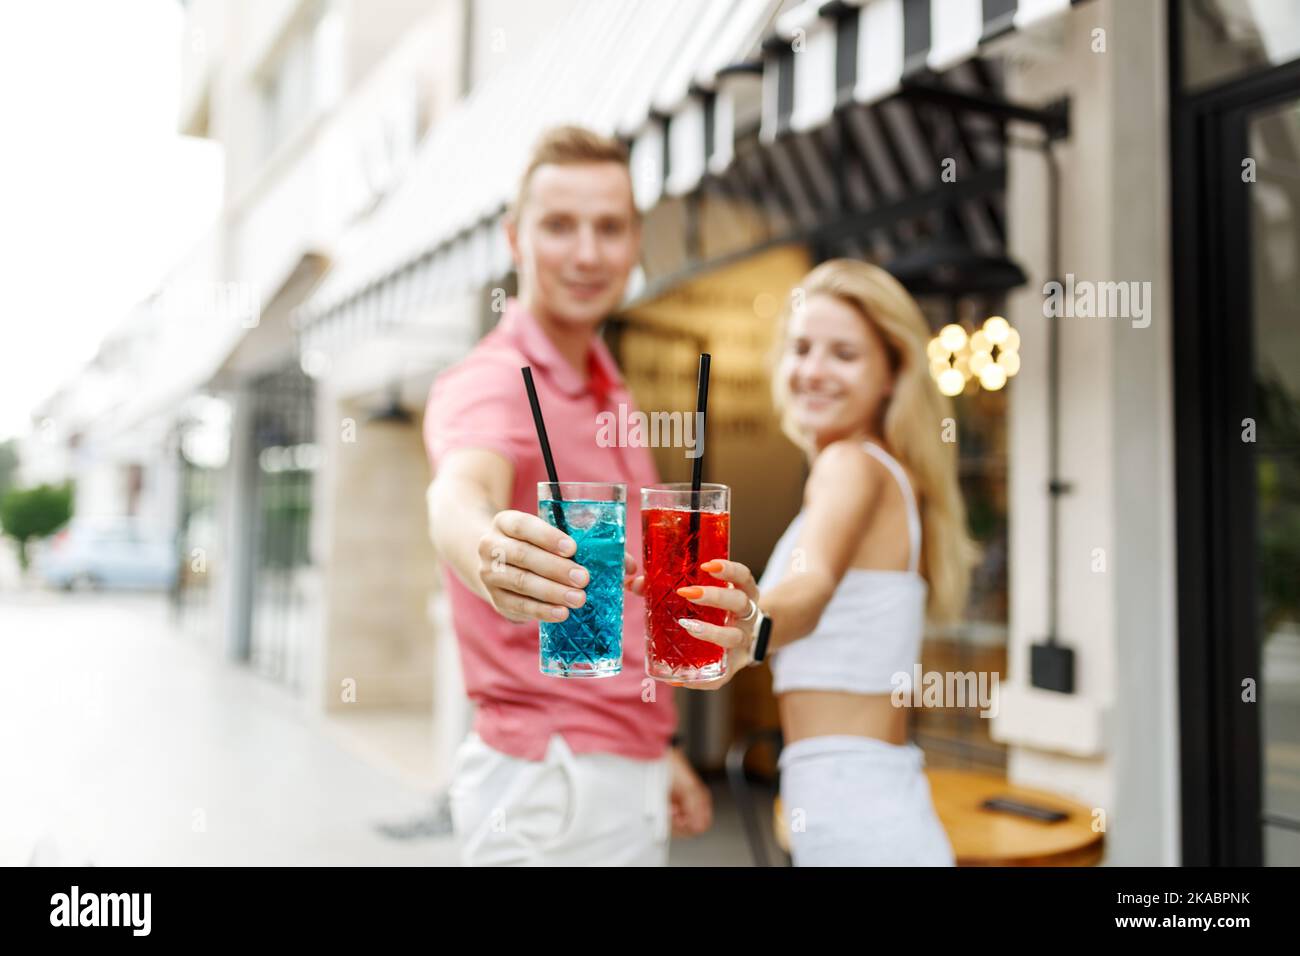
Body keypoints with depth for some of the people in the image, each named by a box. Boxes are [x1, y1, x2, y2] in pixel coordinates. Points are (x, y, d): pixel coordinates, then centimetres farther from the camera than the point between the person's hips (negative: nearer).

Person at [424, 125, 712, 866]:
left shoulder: (612, 395, 13)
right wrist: (485, 551, -60)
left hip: (626, 778, 8)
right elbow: (460, 490, -38)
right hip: (546, 780, -8)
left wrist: (657, 749, 18)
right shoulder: (494, 383, -14)